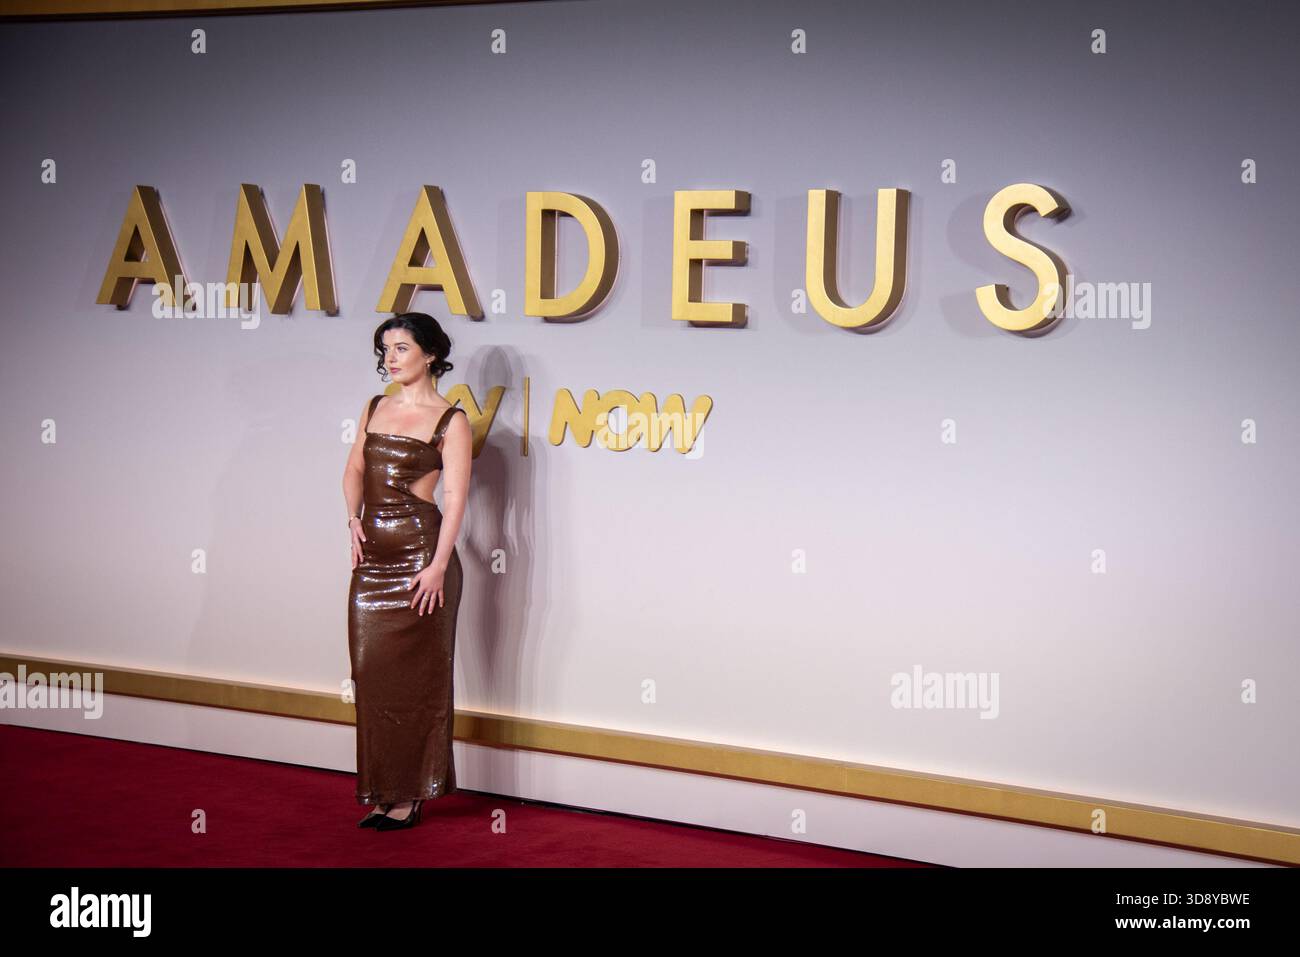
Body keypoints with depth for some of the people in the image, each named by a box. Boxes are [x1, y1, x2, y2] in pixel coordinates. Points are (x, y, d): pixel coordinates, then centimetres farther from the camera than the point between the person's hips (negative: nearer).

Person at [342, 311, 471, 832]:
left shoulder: (450, 421, -5)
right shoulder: (375, 409, 13)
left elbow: (455, 495, -11)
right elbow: (354, 468, 22)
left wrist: (438, 565, -19)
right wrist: (354, 519, 4)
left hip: (420, 552, -6)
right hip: (373, 554, 6)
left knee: (414, 675, -1)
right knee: (372, 672, 7)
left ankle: (410, 794, 7)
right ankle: (382, 791, 16)